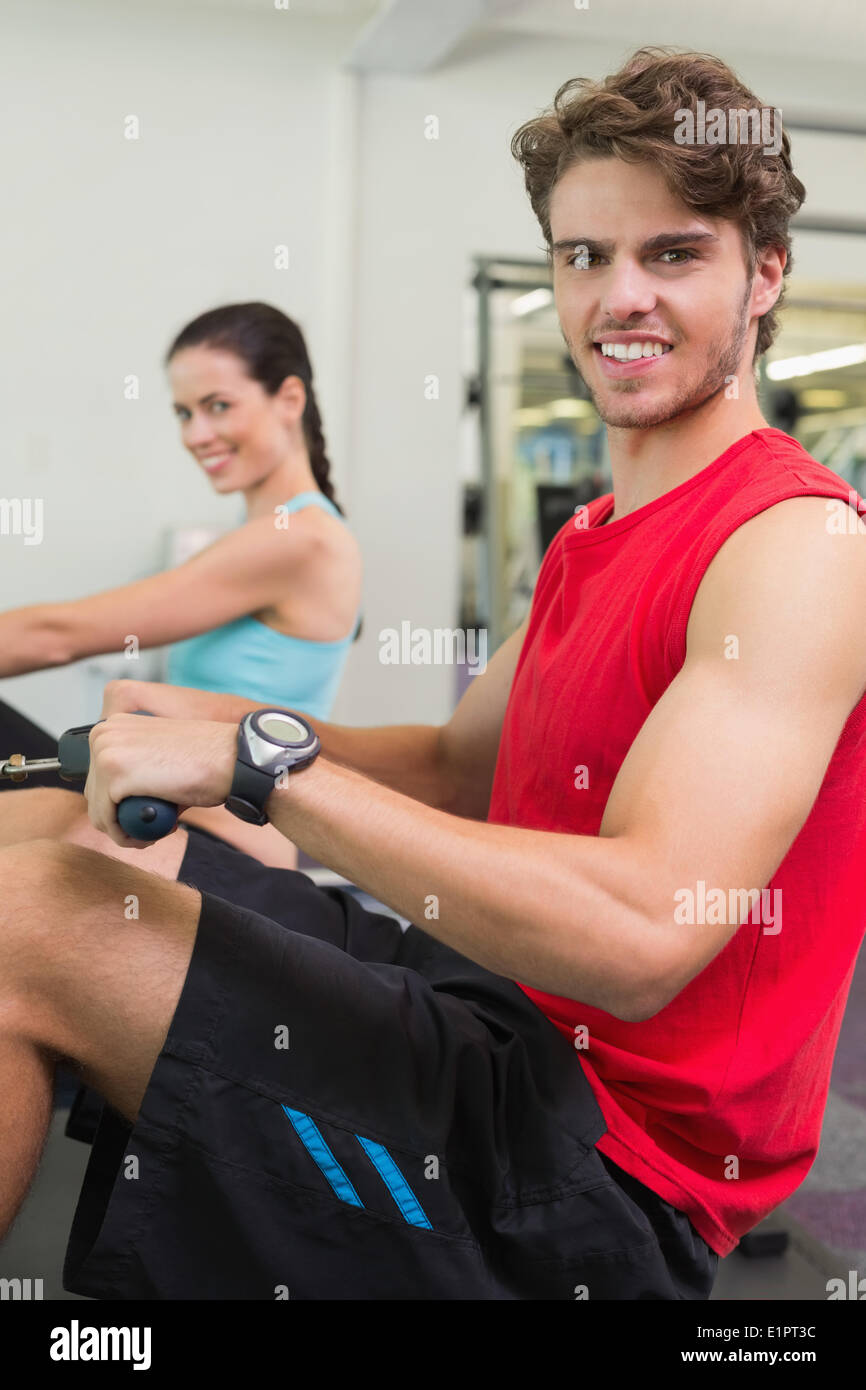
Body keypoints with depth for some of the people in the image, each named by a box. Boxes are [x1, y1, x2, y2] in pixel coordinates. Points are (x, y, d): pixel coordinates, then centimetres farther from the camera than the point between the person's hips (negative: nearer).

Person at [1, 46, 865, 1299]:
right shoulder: (595, 537, 12)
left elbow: (640, 933, -30)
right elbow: (459, 767, 18)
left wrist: (263, 762, -26)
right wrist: (225, 728, 0)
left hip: (609, 1170, -9)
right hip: (504, 1015, 9)